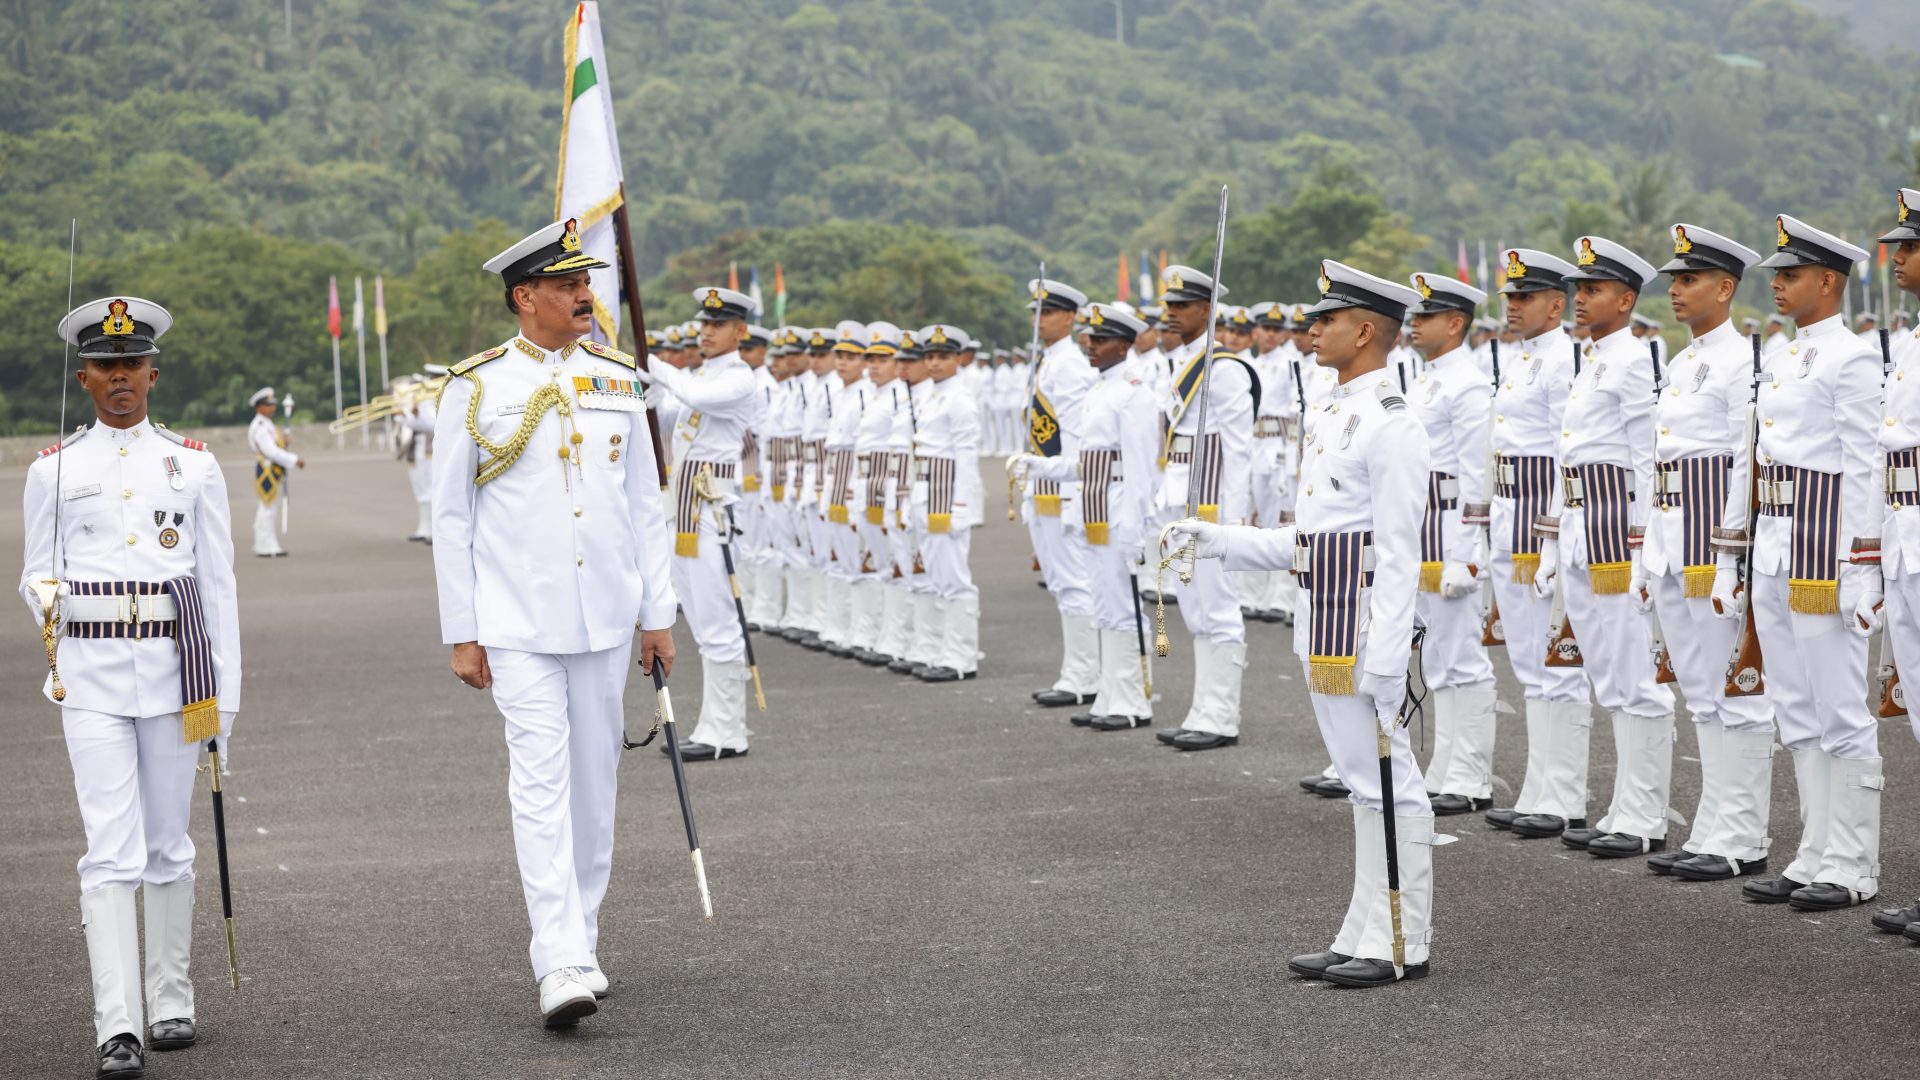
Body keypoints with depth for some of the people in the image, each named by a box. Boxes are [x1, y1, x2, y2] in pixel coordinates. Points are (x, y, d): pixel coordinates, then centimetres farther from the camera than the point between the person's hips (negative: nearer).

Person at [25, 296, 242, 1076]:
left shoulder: (194, 466, 7)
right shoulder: (54, 471, 5)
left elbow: (218, 583, 7)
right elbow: (36, 577, 11)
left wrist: (225, 692, 4)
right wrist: (47, 602, -12)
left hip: (173, 666, 1)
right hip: (91, 673, -1)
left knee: (168, 845, 10)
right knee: (112, 851, -10)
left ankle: (170, 1003, 22)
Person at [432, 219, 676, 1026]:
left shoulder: (617, 381, 8)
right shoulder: (476, 388, -3)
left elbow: (644, 504, 12)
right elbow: (450, 519, -1)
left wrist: (658, 613, 8)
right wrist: (461, 633, -4)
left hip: (604, 620, 4)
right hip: (517, 622, -4)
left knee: (594, 779, 10)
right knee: (541, 779, -12)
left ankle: (579, 939, 24)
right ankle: (563, 965, -18)